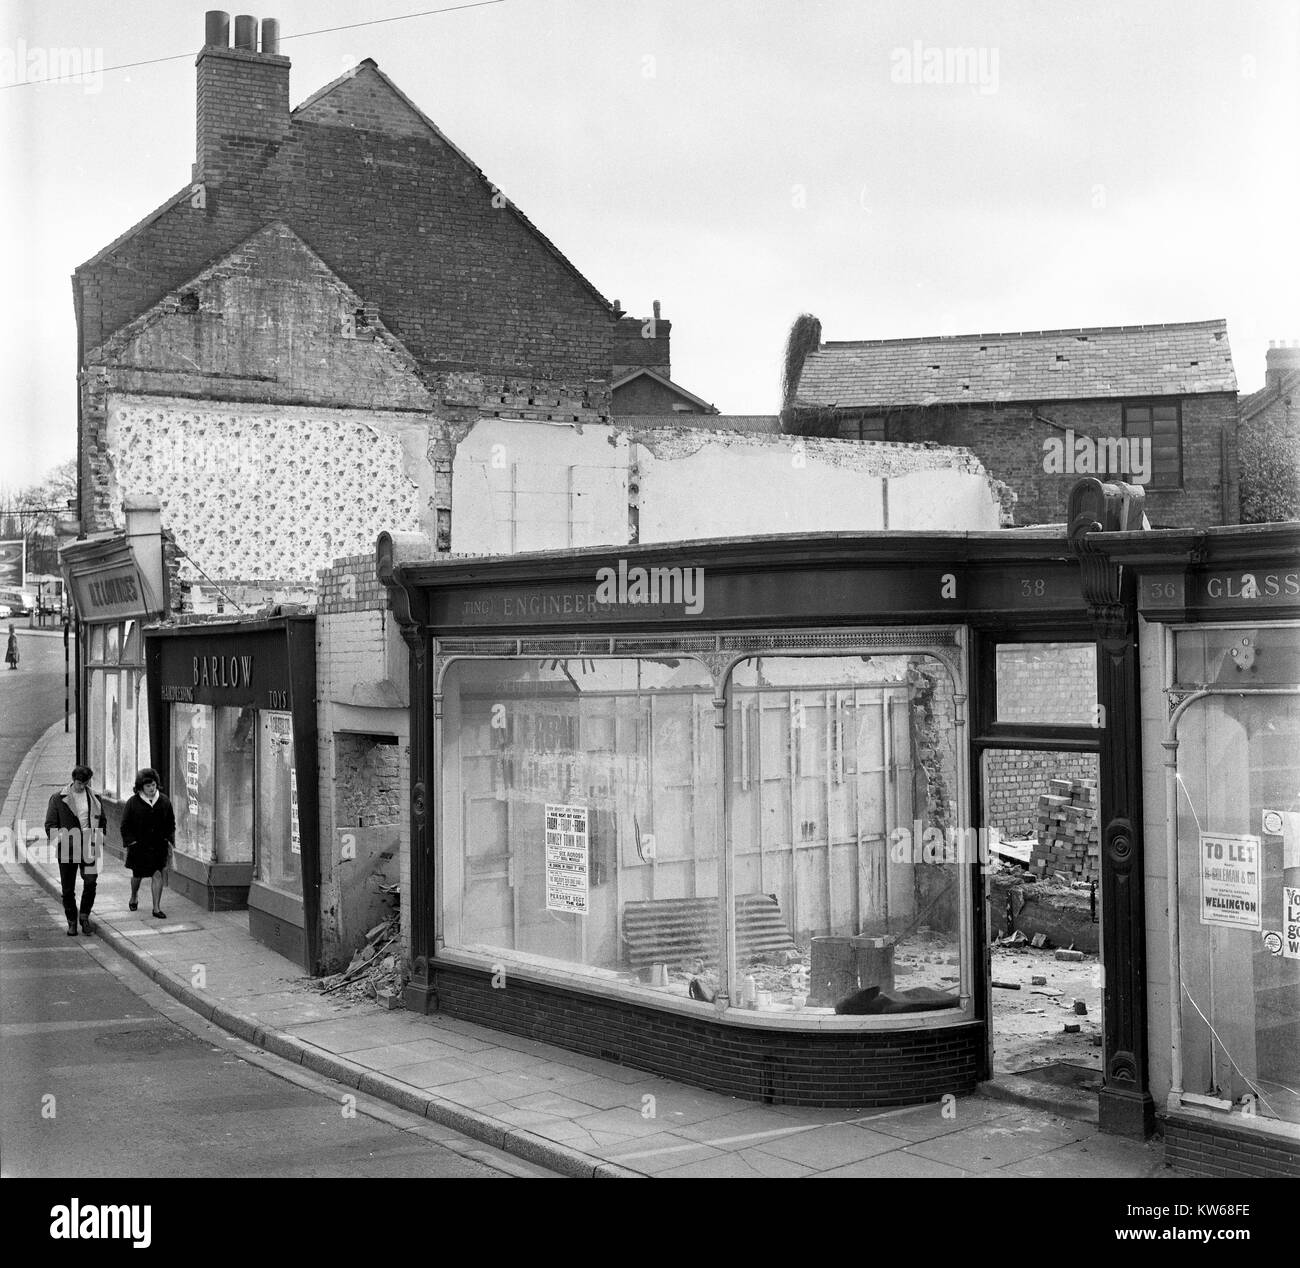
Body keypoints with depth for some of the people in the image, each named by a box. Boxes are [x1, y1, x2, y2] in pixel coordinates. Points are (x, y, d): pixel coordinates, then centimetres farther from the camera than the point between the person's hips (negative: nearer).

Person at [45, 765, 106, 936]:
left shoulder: (94, 798, 9)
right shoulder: (58, 798, 0)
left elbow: (103, 821, 20)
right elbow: (50, 825, 2)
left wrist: (98, 838, 6)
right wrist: (59, 842, -9)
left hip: (89, 847, 1)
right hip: (67, 849, -1)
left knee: (91, 881, -15)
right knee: (68, 888, 4)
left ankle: (85, 916, 2)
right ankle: (72, 922, 17)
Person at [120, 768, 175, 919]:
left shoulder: (164, 802, 1)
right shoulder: (133, 803, -7)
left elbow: (171, 823, 11)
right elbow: (125, 826, -2)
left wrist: (169, 841, 5)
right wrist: (130, 843, -9)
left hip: (159, 846, 1)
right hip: (139, 847, -1)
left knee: (158, 875, -8)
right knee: (137, 875, 14)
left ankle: (157, 908, -3)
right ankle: (134, 897, 44)